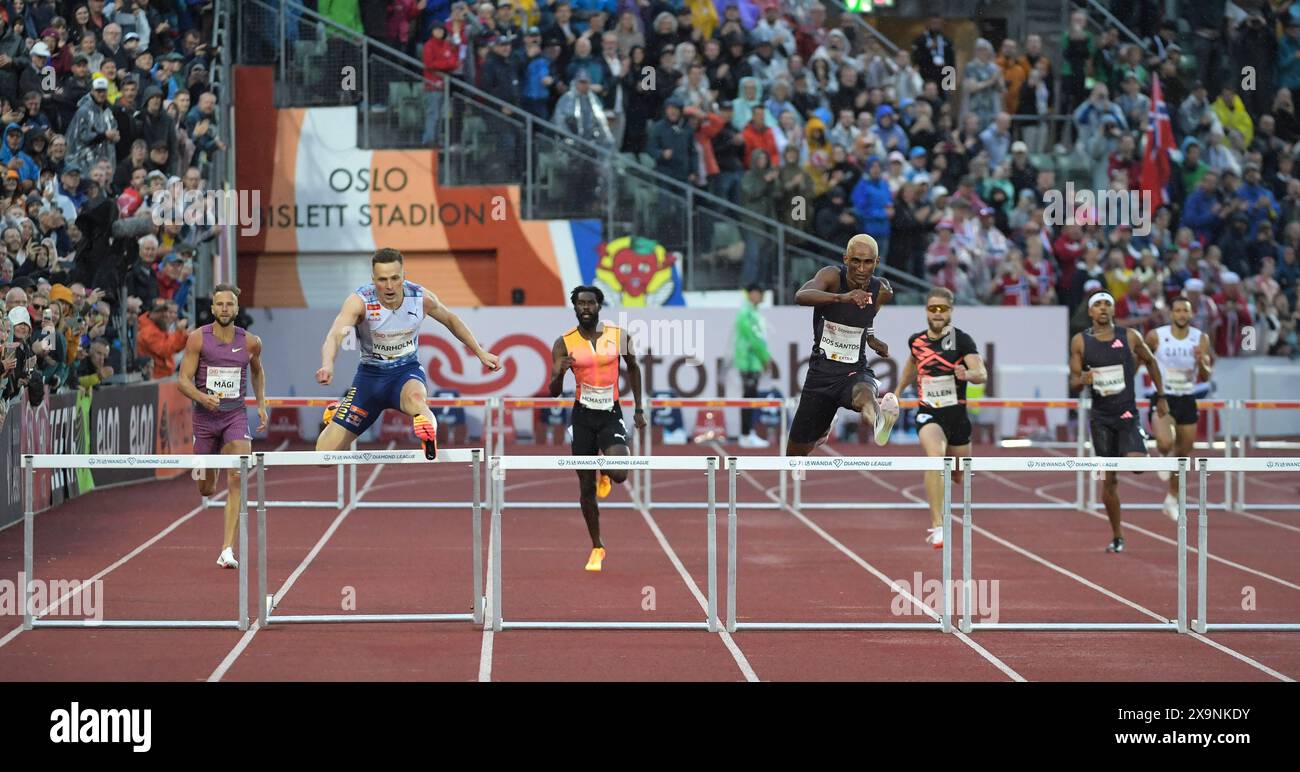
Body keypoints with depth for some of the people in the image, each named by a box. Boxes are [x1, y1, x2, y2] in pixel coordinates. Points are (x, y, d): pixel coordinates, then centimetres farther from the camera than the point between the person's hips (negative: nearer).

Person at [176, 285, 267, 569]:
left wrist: (261, 405, 14)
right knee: (206, 489, 10)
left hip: (236, 416, 0)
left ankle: (228, 550, -18)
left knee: (236, 480, -18)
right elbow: (183, 380, -9)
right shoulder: (198, 338, -7)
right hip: (205, 417, 0)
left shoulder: (250, 342, 0)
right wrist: (202, 398, -28)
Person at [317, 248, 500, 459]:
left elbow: (450, 320, 9)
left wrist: (480, 353, 16)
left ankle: (430, 447, -64)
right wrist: (327, 366, -58)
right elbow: (335, 335, -37)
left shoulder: (421, 298, -13)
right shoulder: (360, 300, -22)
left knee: (416, 398, -41)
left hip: (407, 370, 0)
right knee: (327, 449, -3)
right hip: (370, 372, 0)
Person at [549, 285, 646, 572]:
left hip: (611, 414, 0)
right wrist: (560, 373, -27)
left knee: (620, 473, -22)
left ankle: (605, 474, 18)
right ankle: (597, 547, 22)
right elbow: (554, 392, -4)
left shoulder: (619, 336, -2)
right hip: (583, 416, 0)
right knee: (586, 487, 5)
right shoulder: (564, 344, -4)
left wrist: (639, 408, 16)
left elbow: (633, 367, 15)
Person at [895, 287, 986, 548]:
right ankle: (937, 526, -30)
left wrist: (968, 374, -43)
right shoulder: (916, 341, 1)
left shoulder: (962, 340, -9)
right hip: (928, 414, 0)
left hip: (957, 414, 0)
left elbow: (982, 374, -21)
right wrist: (897, 392, 33)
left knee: (959, 477, 14)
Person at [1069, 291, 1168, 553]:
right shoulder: (1080, 341, 0)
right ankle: (1117, 536, 14)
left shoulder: (1130, 337, -1)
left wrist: (1161, 397, 14)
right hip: (1100, 417, 1)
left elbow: (1150, 362, 14)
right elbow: (1073, 380, 4)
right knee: (1108, 480, 2)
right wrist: (1082, 380, -20)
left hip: (1127, 414, -1)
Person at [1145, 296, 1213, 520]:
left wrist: (1201, 361, -22)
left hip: (1187, 401, 3)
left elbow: (1205, 378, -3)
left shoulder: (1201, 339, -3)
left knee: (1183, 454, 13)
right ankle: (1163, 458, 9)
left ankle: (1173, 499, 35)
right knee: (1166, 442, -30)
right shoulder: (1156, 336, -9)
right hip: (1162, 399, -3)